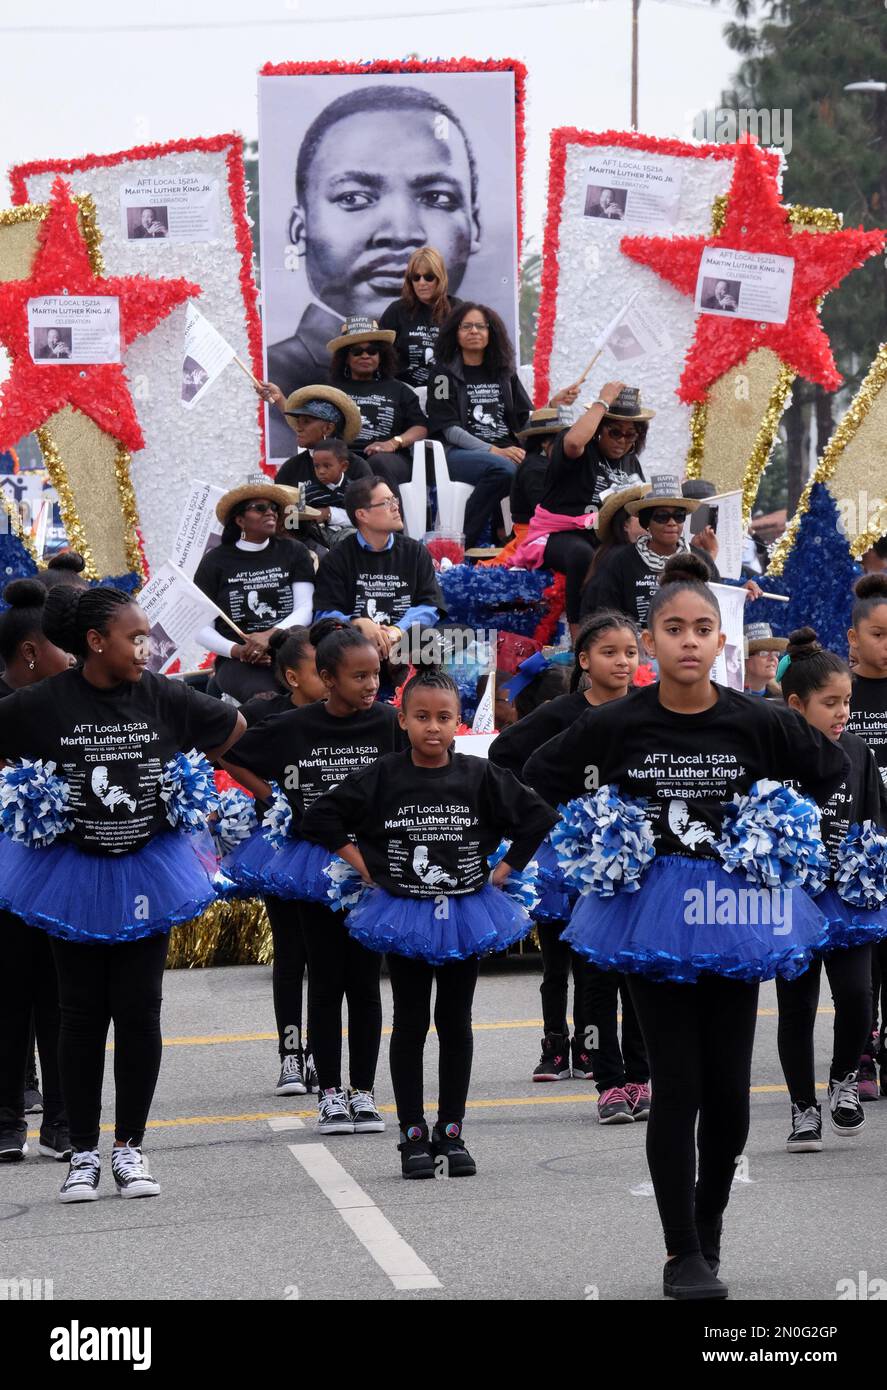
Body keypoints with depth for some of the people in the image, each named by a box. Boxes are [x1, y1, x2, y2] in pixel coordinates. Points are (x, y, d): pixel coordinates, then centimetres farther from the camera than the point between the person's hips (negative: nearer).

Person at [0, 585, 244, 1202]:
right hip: (72, 873, -1)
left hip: (146, 873, 1)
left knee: (139, 1011, 1)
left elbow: (232, 726, 10)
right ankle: (83, 1152, 12)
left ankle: (129, 1147, 11)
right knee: (83, 1012, 5)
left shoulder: (164, 698, -7)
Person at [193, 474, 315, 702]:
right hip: (239, 662, -2)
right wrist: (236, 650, -11)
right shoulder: (216, 561, 10)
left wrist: (270, 636, -14)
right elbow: (202, 627, 7)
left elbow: (304, 610, 5)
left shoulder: (293, 552, 14)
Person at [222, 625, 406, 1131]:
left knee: (364, 981, 5)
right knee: (325, 981, 6)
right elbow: (234, 758, 7)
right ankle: (330, 1094, 11)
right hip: (313, 864, 0)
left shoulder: (388, 724, -6)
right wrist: (273, 800, -1)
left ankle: (363, 1093, 13)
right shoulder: (292, 728, -5)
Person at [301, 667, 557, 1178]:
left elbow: (538, 817, 2)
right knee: (411, 1024, 4)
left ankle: (451, 1131, 14)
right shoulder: (383, 777, -7)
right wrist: (363, 866, -3)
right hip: (404, 917, -1)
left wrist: (504, 869, -1)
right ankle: (414, 1135, 8)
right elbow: (322, 816, -1)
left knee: (455, 1022, 7)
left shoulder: (480, 776, -5)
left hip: (465, 914, 1)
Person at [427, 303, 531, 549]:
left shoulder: (503, 371, 24)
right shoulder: (444, 372, 8)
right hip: (459, 453, -4)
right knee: (503, 469, -38)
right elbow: (448, 428, -3)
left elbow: (526, 418, 19)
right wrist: (493, 451, -14)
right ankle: (462, 545, -31)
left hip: (507, 450, 4)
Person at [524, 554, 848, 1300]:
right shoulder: (615, 725, -8)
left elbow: (833, 768, 10)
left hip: (733, 915, 1)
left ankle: (708, 1234, 23)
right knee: (678, 1086, -4)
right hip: (653, 915, -1)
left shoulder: (758, 723, -6)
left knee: (729, 1090, 3)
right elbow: (542, 774, 8)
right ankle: (683, 1254, 4)